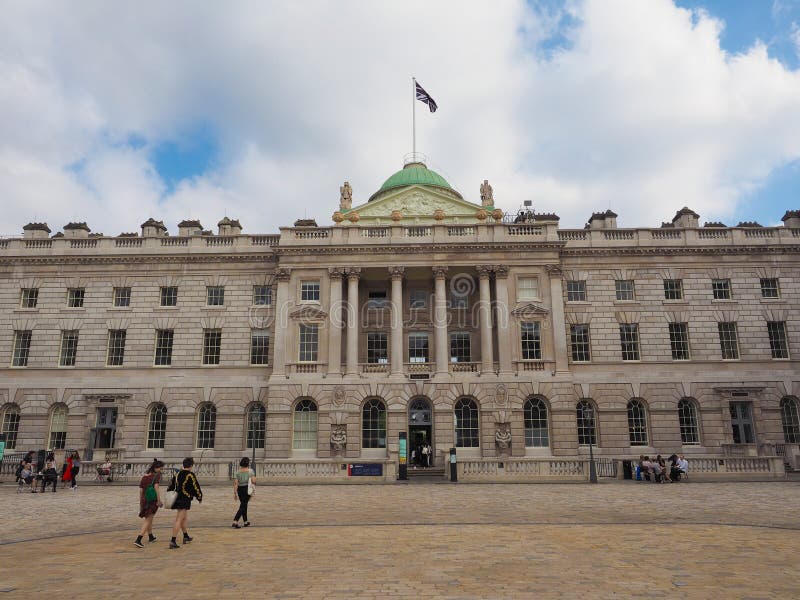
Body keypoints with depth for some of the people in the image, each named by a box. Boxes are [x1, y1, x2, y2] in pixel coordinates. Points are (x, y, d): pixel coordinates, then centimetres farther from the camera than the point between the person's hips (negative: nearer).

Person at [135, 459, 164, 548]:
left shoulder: (144, 477, 8)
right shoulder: (157, 475, -9)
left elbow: (141, 490, 9)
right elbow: (156, 487, -20)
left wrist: (140, 503, 16)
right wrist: (159, 500, -19)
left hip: (144, 500, 6)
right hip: (153, 500, -6)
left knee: (148, 519, 23)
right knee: (148, 520, 1)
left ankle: (151, 537, 39)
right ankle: (138, 540, -10)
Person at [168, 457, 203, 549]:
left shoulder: (177, 474, 7)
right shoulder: (190, 475, -14)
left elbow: (171, 486, 14)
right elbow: (196, 487, -9)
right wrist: (200, 498, 5)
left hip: (177, 499, 8)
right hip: (185, 500, -8)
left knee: (183, 518, 22)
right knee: (179, 520, -8)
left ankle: (186, 537, 36)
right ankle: (173, 541, -11)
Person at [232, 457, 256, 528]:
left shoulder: (237, 472, 1)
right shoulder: (250, 471, -7)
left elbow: (235, 483, -5)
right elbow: (254, 481, -12)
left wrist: (235, 493, -4)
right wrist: (253, 485, 11)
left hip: (240, 490, 4)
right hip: (247, 489, -4)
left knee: (244, 505, 18)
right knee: (243, 506, -1)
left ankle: (245, 522, 28)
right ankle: (235, 522, -14)